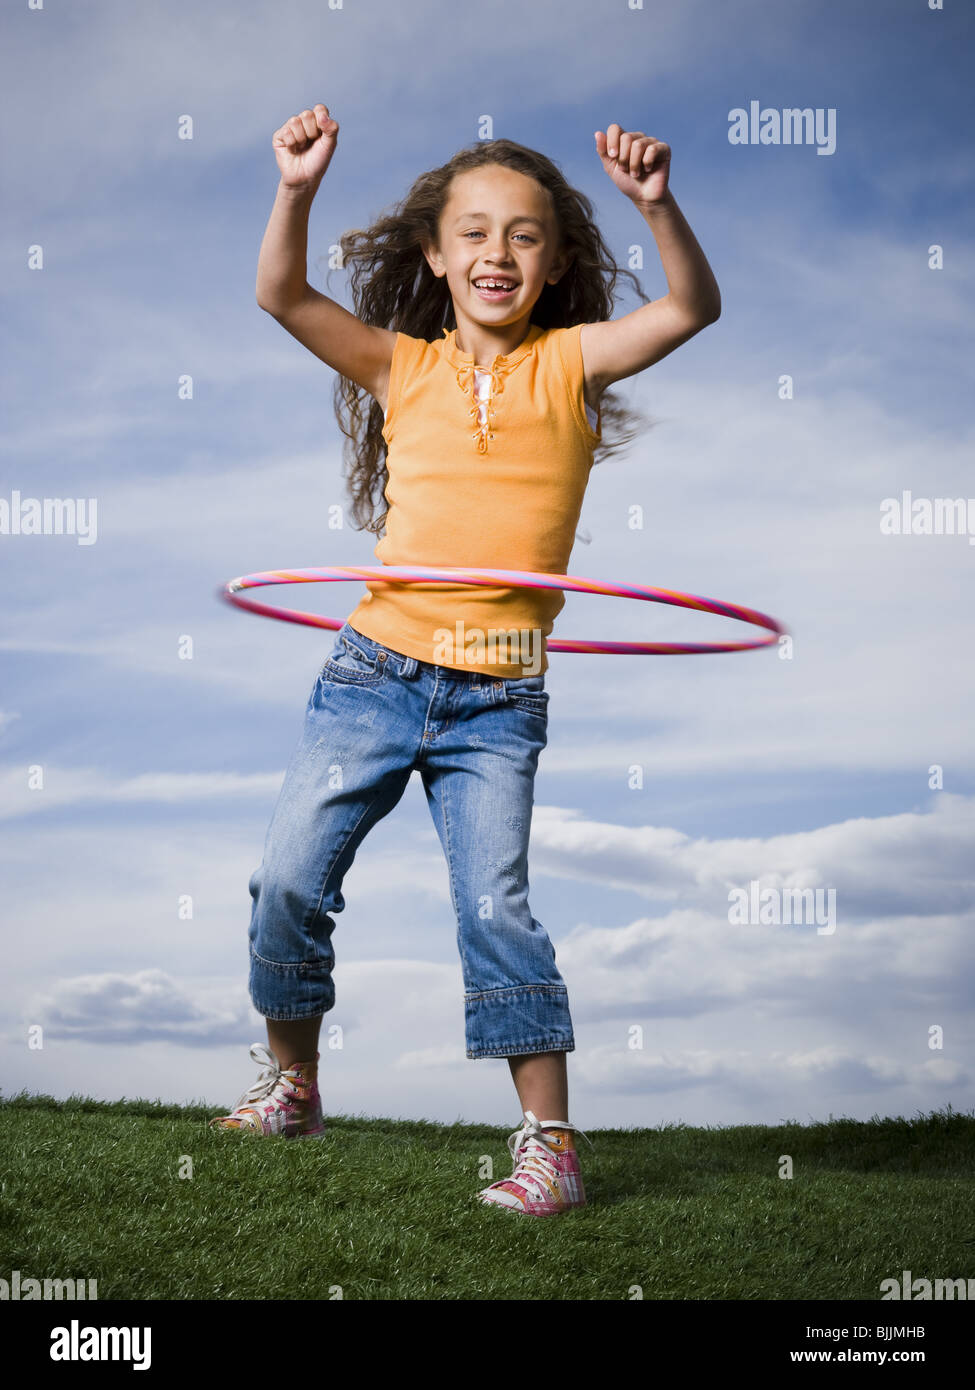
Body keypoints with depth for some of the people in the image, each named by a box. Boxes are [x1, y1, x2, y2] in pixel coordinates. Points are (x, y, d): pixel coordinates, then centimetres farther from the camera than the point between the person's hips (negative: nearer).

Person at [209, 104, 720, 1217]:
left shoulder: (567, 363, 3)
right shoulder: (404, 366, 6)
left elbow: (694, 307, -9)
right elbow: (282, 296, -4)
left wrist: (658, 205, -25)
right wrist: (297, 190, -19)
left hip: (498, 700, -2)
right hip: (375, 669, 2)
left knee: (495, 904, -9)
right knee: (290, 878, 4)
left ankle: (549, 1143, 1)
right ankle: (290, 1082, 27)